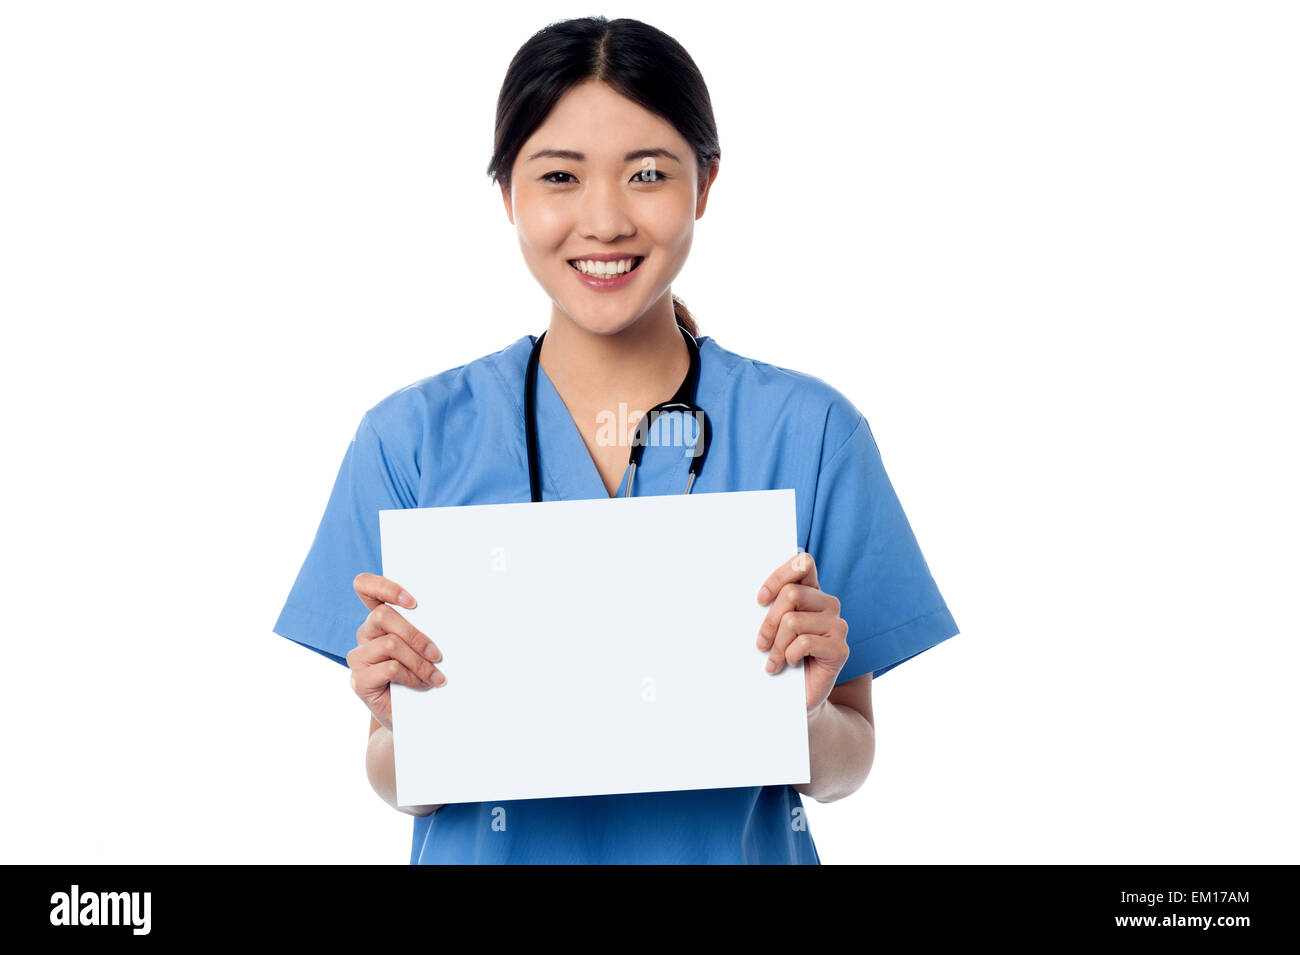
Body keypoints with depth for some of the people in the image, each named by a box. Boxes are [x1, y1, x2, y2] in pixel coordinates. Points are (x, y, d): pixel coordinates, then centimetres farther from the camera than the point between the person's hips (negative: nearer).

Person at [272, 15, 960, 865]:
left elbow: (847, 769, -4)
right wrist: (402, 725, -24)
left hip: (731, 850, 0)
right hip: (494, 850, 0)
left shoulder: (811, 433, -9)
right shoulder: (412, 439, -8)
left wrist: (806, 714, -23)